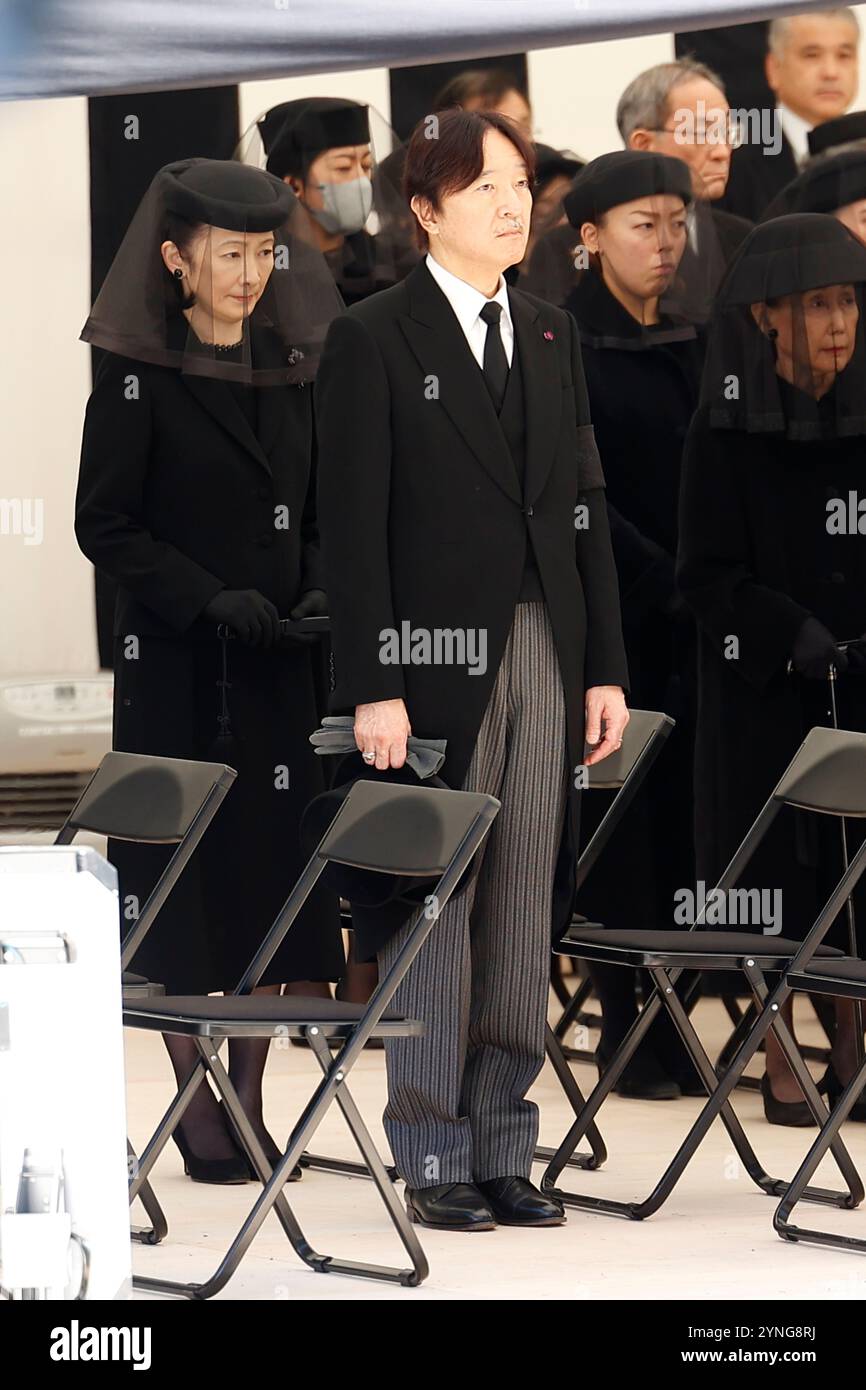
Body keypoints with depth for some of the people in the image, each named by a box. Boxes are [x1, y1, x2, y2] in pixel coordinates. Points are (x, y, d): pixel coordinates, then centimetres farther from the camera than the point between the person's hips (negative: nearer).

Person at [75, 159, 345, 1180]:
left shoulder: (295, 369, 10)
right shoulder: (138, 376, -4)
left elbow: (322, 513, 15)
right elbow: (104, 525, -7)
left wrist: (319, 593, -4)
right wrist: (208, 599, -16)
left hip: (279, 662, 4)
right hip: (175, 663, -4)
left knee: (276, 864, 3)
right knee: (183, 866, -1)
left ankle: (249, 1097, 11)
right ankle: (197, 1107, 5)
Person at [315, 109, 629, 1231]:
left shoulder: (552, 336, 14)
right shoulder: (372, 340, -4)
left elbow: (583, 506, 14)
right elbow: (353, 526, -7)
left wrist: (605, 666, 8)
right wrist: (374, 686, -13)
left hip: (546, 652, 5)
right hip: (436, 655, -5)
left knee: (525, 912, 6)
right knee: (434, 908, -2)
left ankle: (505, 1149, 12)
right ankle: (434, 1160, 5)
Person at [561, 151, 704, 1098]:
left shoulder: (691, 346, 14)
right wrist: (665, 582, -14)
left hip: (688, 620, 5)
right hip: (606, 619, -5)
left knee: (683, 817, 2)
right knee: (619, 817, -3)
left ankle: (672, 1022, 6)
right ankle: (627, 1029, 2)